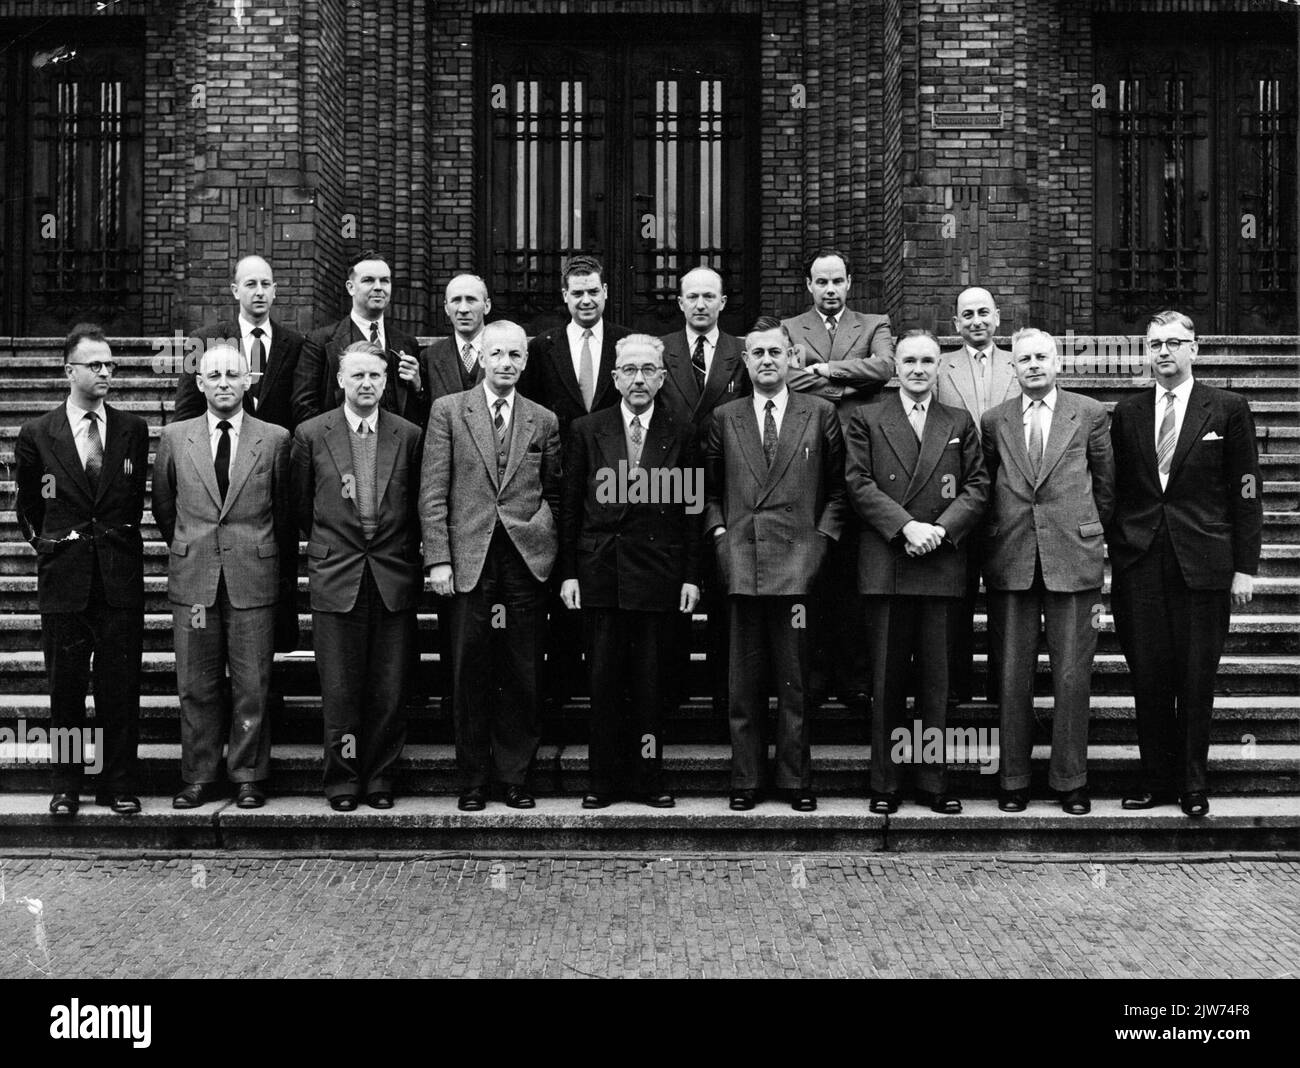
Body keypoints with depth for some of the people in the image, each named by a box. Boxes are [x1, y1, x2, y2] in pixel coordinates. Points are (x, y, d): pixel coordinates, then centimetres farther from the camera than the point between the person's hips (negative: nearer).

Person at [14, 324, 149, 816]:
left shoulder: (132, 429, 4)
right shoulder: (38, 435, 1)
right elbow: (27, 508, 14)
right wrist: (52, 545, 13)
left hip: (120, 577, 1)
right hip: (63, 576, 0)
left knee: (121, 685, 3)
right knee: (65, 686, 6)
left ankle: (119, 785, 14)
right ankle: (66, 786, 17)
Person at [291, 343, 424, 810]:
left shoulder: (409, 436, 4)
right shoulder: (311, 434, 2)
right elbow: (301, 505, 12)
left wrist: (402, 552, 10)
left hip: (394, 578, 1)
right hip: (336, 577, -1)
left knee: (390, 690, 4)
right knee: (339, 689, 2)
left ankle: (379, 780, 16)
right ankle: (342, 780, 14)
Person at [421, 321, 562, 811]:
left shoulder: (544, 421, 12)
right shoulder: (448, 411, 5)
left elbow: (554, 495, 14)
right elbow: (433, 492, 1)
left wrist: (557, 559, 5)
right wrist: (438, 559, -6)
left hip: (527, 559, 2)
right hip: (469, 559, -1)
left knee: (522, 675, 4)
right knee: (470, 674, 3)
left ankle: (515, 775, 16)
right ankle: (473, 779, 15)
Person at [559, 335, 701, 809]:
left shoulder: (681, 433, 5)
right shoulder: (586, 430, 6)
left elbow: (691, 509, 5)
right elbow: (570, 506, 6)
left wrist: (691, 576, 0)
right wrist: (568, 572, 1)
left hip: (659, 571, 0)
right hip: (600, 573, 0)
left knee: (652, 681, 4)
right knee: (604, 680, 4)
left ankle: (647, 778, 14)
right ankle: (604, 779, 13)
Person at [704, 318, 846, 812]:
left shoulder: (820, 414, 7)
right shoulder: (724, 418, 12)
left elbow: (837, 487, 9)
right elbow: (708, 488, 18)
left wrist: (822, 537, -1)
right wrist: (719, 531, 3)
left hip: (797, 562, -1)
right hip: (741, 563, 1)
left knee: (795, 682, 3)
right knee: (744, 683, 5)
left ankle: (796, 780, 13)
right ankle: (744, 780, 13)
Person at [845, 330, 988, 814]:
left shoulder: (960, 423, 14)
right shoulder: (866, 419, 8)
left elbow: (978, 487, 7)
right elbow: (859, 484, -1)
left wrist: (941, 528, -9)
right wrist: (905, 526, -13)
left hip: (942, 563, 2)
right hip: (885, 566, -1)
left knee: (936, 679, 3)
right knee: (887, 679, 3)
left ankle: (933, 781, 11)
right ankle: (885, 784, 10)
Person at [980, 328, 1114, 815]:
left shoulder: (1091, 415, 6)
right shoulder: (994, 421, 9)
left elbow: (1105, 483, 12)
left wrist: (1088, 533, 13)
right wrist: (997, 535, 8)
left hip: (1073, 558, -1)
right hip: (1011, 562, 1)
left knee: (1072, 675, 1)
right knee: (1012, 676, 4)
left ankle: (1071, 780, 13)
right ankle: (1013, 780, 13)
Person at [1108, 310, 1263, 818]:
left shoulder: (1228, 409, 3)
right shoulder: (1127, 413, 10)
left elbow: (1246, 491, 1)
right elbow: (1116, 490, 12)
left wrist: (1245, 567, -4)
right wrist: (1115, 551, 3)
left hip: (1203, 561, -2)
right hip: (1140, 563, 2)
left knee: (1197, 679, 3)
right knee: (1148, 676, 4)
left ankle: (1193, 785, 15)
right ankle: (1156, 780, 16)